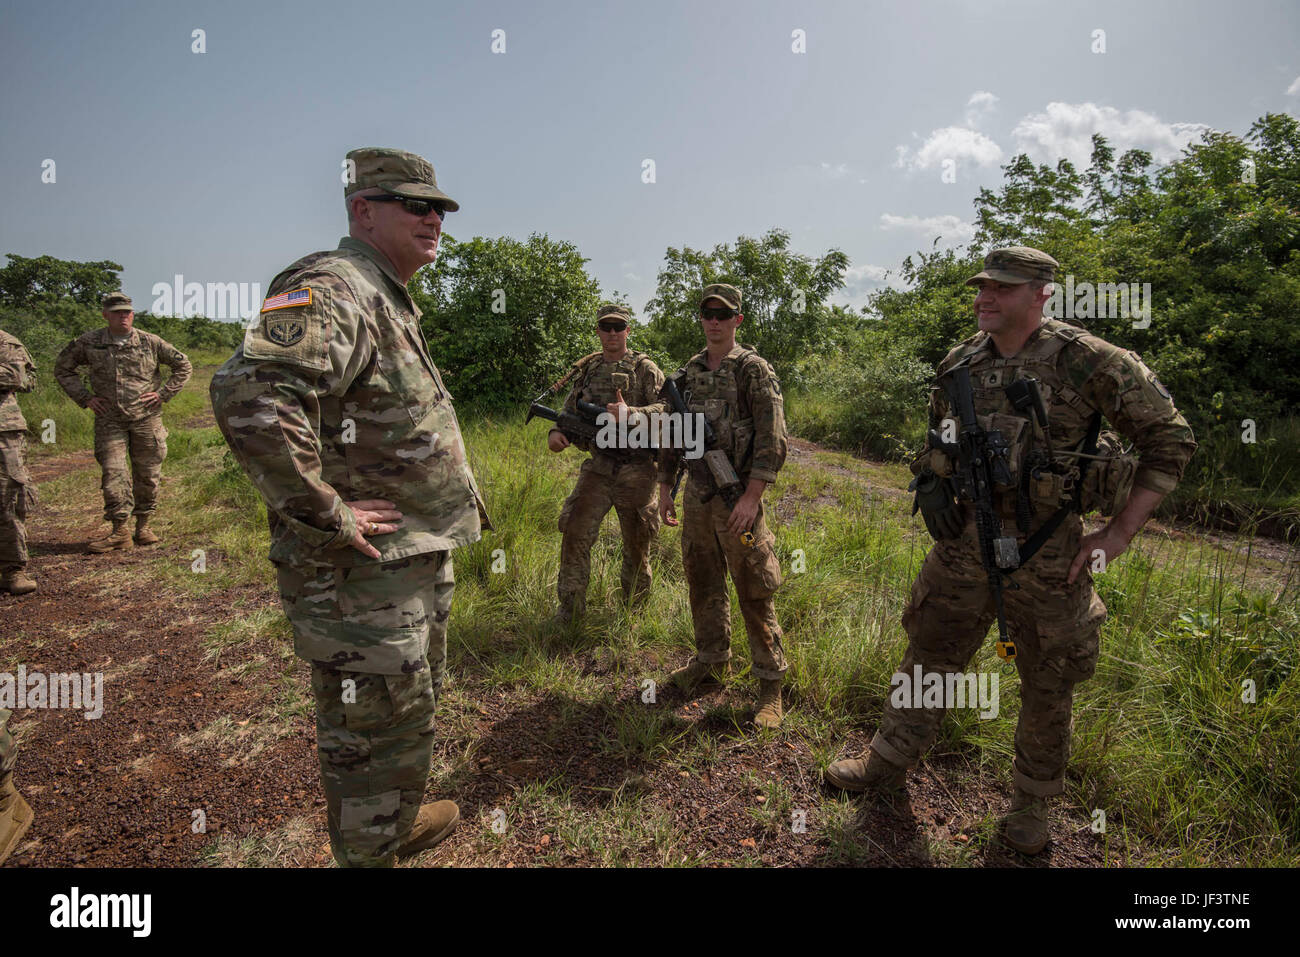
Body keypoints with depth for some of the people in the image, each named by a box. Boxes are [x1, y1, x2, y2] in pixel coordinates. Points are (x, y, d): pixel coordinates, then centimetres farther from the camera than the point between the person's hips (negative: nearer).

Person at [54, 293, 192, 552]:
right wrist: (85, 398, 4)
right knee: (113, 472, -7)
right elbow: (62, 368, 15)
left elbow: (183, 365, 11)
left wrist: (163, 394, 1)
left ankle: (143, 526, 17)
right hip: (109, 420, 0)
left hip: (146, 418, 0)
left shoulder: (150, 342, 2)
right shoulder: (88, 343, 3)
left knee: (147, 474, 4)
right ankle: (119, 532, -1)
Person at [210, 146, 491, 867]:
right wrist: (329, 516, -28)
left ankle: (399, 824, 48)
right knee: (374, 732, 6)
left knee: (411, 709, 26)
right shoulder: (333, 288, -17)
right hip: (365, 573, -10)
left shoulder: (389, 302, 15)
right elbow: (251, 395, -35)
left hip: (418, 561, 11)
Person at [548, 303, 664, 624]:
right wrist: (556, 432, -4)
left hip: (636, 469, -3)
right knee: (574, 531, -5)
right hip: (598, 466, 3)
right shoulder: (586, 369, 11)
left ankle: (635, 610, 28)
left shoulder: (644, 368, -2)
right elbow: (569, 411, 17)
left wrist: (630, 414, -27)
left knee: (637, 543, 9)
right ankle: (570, 608, 9)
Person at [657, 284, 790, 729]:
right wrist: (665, 487, 14)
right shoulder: (687, 373, 11)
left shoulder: (755, 370, -7)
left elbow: (772, 441, -14)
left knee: (753, 593, -1)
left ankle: (770, 684, 11)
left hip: (737, 498, -6)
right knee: (703, 585, 15)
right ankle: (712, 662, 33)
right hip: (696, 495, 6)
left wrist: (751, 497, -20)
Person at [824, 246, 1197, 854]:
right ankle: (888, 763, 32)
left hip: (1048, 553, -3)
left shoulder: (1090, 362, -13)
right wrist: (930, 482, 5)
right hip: (967, 540, 4)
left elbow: (1171, 441, -7)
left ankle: (1032, 801, 36)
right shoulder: (960, 363, 2)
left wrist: (1118, 535, -10)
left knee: (1047, 686, 13)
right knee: (929, 655, 13)